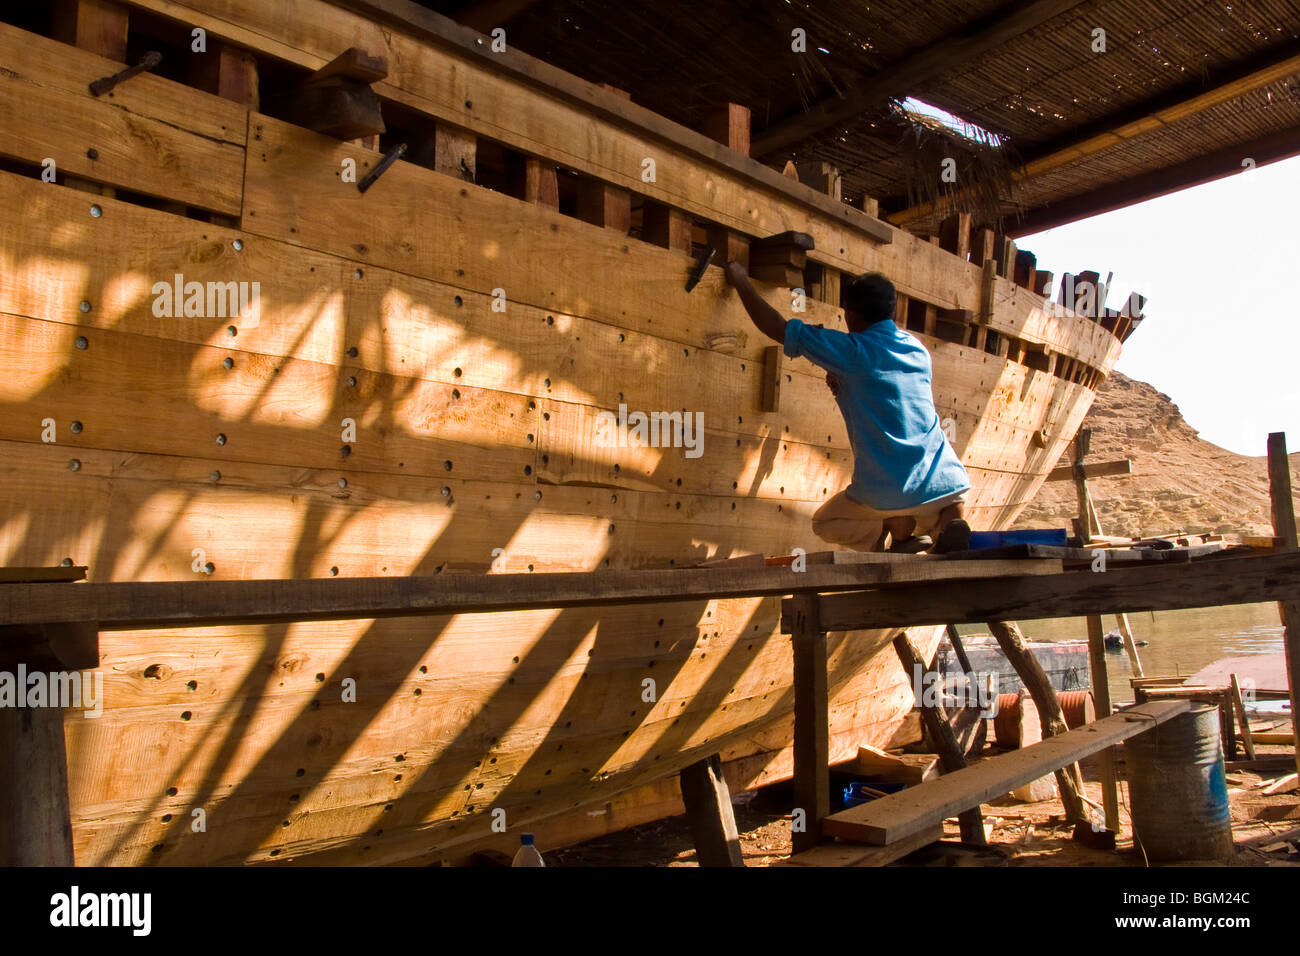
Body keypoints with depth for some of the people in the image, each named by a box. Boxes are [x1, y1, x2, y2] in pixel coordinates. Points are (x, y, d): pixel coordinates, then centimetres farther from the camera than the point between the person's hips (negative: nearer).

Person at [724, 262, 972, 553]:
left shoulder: (852, 350, -4)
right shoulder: (918, 349, 14)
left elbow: (776, 328, 1)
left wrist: (741, 280, 14)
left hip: (887, 490, -3)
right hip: (943, 481, 4)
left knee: (824, 523, 24)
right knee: (952, 507, 38)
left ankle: (900, 532, -3)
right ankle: (950, 522, -1)